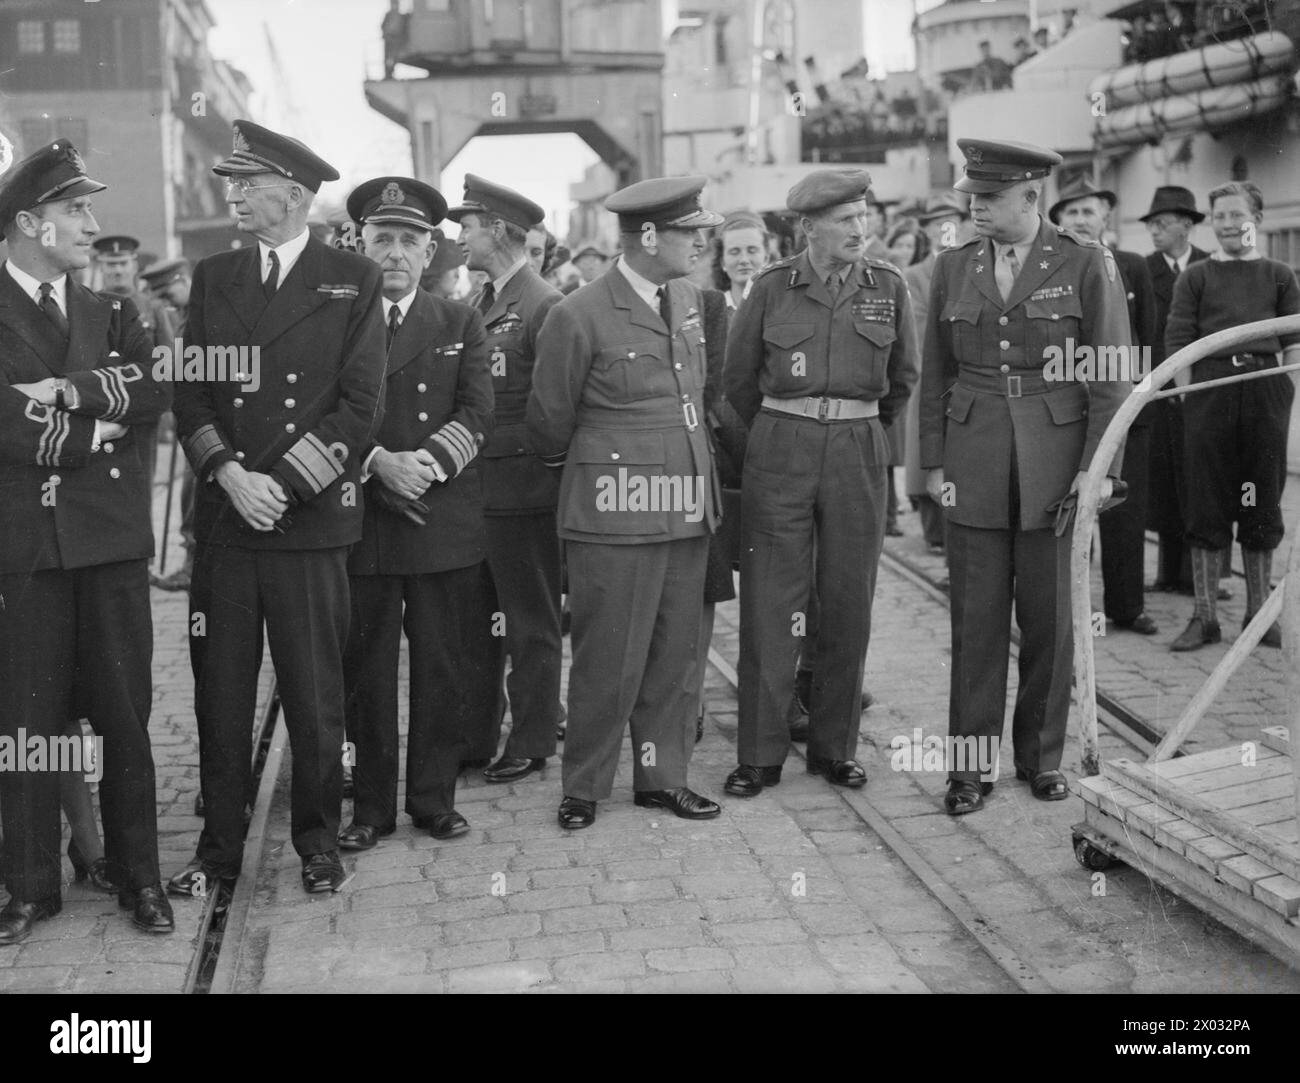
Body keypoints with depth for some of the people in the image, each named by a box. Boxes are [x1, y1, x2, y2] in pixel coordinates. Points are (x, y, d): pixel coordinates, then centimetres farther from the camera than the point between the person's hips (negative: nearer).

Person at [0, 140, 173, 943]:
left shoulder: (114, 314, 15)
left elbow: (152, 399, -2)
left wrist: (72, 391, -13)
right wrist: (101, 423, -5)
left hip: (114, 538, 3)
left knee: (126, 715, 6)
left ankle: (140, 877, 17)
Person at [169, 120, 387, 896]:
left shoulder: (353, 280, 2)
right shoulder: (213, 277, 12)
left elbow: (360, 405, -4)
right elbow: (191, 394, 7)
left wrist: (284, 483, -12)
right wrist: (232, 476, -9)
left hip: (312, 520, -3)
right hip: (224, 517, 3)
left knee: (316, 693, 4)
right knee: (220, 691, 7)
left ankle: (319, 841, 20)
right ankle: (220, 846, 19)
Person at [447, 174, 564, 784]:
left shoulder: (543, 306, -13)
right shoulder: (480, 304, 14)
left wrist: (497, 445, -14)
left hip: (523, 487, -8)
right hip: (477, 483, 8)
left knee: (531, 623, 5)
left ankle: (532, 743, 16)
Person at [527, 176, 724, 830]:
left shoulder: (689, 299, 11)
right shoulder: (579, 317, -11)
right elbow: (549, 420, 2)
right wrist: (574, 468, 17)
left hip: (688, 508, 7)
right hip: (615, 513, -6)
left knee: (674, 654, 12)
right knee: (610, 661, 0)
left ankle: (663, 777, 24)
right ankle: (583, 788, 16)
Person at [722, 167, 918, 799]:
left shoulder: (888, 286, 4)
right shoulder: (773, 288, -1)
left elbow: (901, 379, 17)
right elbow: (737, 378, 11)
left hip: (859, 455, 2)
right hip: (780, 454, -1)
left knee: (848, 606, 5)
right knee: (770, 604, -2)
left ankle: (835, 747, 17)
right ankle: (760, 755, 6)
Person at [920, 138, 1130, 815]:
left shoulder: (1086, 265, -1)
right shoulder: (952, 267, 7)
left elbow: (1111, 377, -2)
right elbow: (935, 374, 10)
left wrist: (1098, 468, -8)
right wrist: (933, 462, 4)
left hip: (1057, 463, -2)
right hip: (975, 465, 2)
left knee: (1051, 617, 6)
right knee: (976, 619, 3)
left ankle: (1042, 755, 22)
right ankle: (970, 764, 12)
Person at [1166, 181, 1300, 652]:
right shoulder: (1195, 277, 8)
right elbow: (1177, 343, 4)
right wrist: (1189, 397, -5)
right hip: (1209, 388, -1)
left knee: (1262, 506, 6)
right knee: (1207, 507, 1)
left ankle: (1259, 614, 17)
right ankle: (1204, 617, 9)